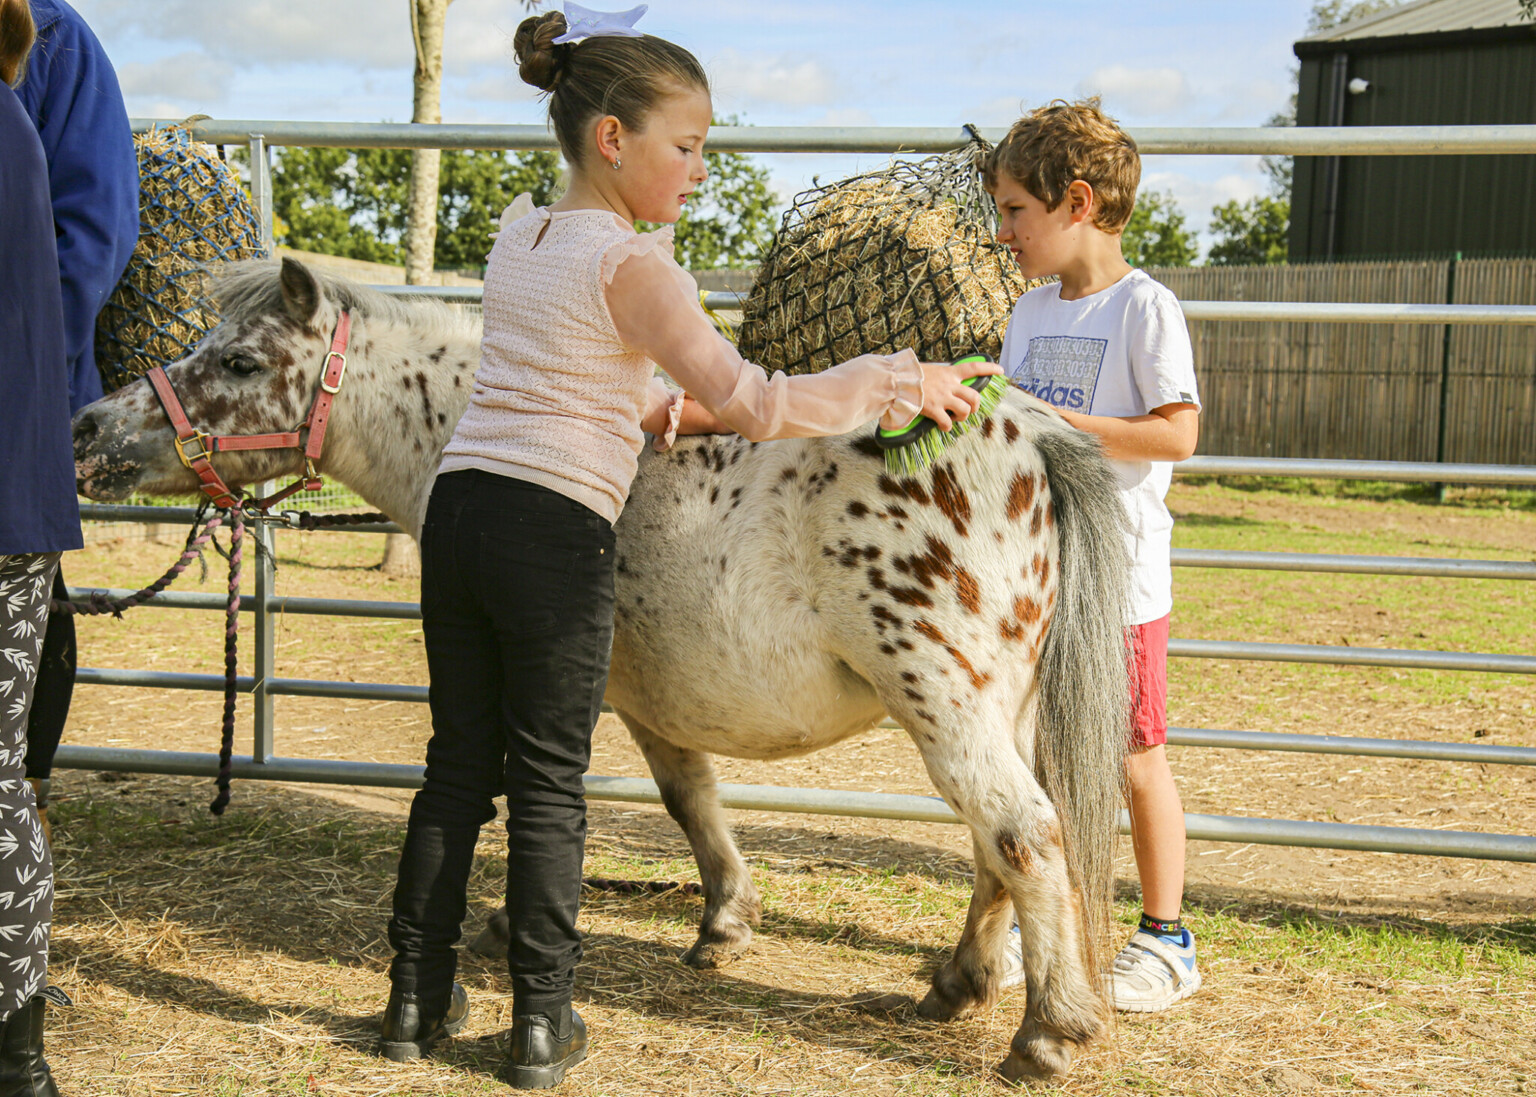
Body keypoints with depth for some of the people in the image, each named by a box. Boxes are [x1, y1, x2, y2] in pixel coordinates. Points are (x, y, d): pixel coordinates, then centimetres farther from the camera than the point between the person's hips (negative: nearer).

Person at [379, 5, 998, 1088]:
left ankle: (418, 999, 20)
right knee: (548, 780, 4)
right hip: (558, 529, -7)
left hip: (460, 503, 7)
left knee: (459, 763, 14)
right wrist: (890, 383, -6)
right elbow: (753, 403, -14)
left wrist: (666, 410, 16)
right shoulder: (631, 265, -10)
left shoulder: (519, 236, 14)